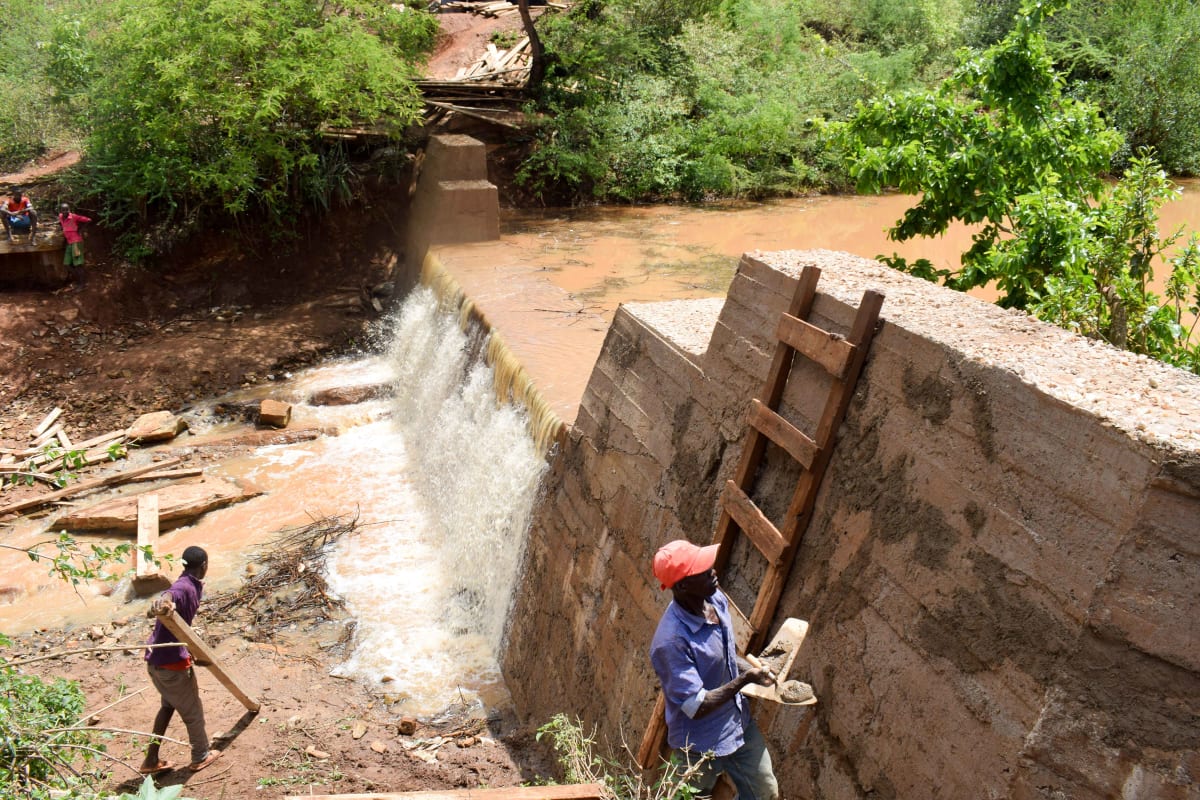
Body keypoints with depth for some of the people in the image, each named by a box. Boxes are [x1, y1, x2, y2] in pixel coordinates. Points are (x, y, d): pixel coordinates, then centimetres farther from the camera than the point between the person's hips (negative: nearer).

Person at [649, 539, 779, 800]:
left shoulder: (716, 599, -12)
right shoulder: (672, 640, -36)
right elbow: (696, 707, -29)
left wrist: (752, 670, -7)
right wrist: (744, 680, -28)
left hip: (740, 723, 7)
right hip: (701, 744, -7)